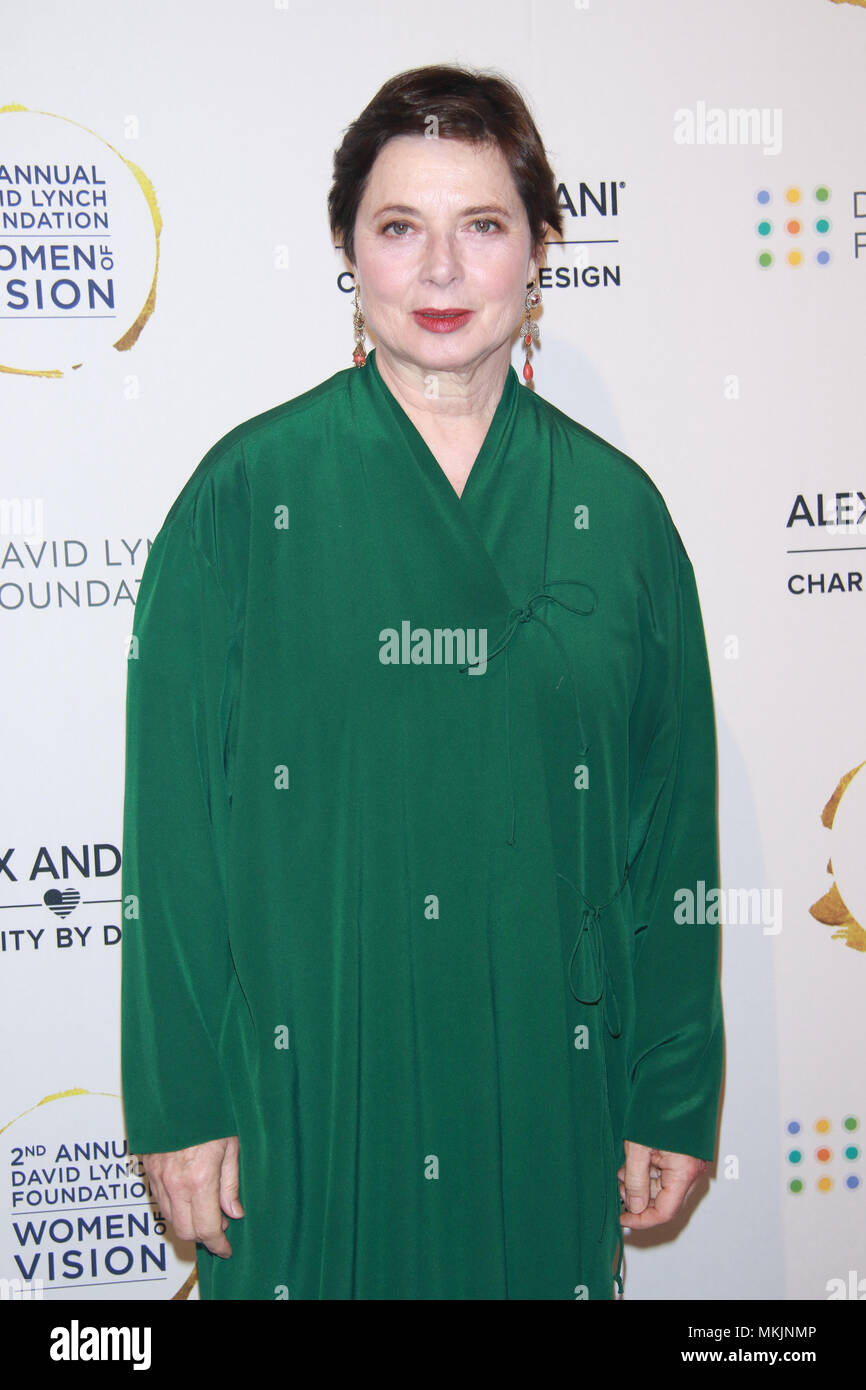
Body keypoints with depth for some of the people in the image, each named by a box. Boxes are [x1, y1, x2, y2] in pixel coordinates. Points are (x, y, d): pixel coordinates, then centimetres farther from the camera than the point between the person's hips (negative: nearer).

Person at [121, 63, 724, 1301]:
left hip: (547, 1082, 2)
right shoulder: (245, 493, -6)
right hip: (306, 1080, -1)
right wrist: (182, 1099, -6)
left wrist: (674, 1099, 3)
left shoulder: (614, 507, 0)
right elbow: (174, 818, -5)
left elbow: (675, 824, 2)